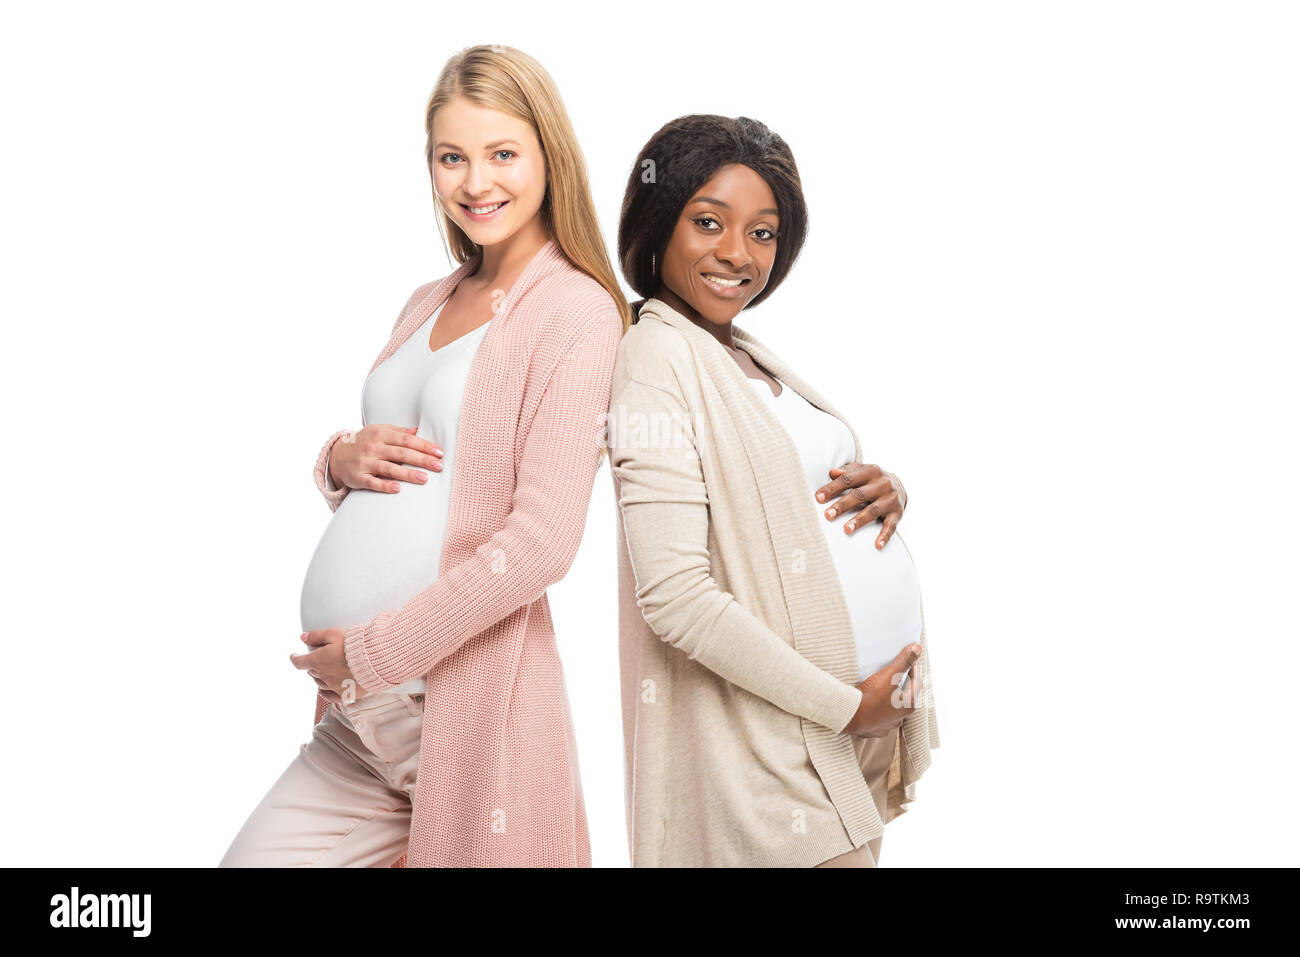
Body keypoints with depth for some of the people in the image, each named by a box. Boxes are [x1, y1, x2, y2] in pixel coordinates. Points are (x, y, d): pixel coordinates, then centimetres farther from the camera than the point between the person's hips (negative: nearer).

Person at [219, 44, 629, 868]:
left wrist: (375, 653, -14)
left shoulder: (576, 311, -7)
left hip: (459, 703, -7)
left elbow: (543, 539, -15)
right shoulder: (428, 304, 15)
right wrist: (342, 459, 0)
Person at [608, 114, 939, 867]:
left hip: (875, 709, 8)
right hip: (783, 742, -8)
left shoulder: (751, 355, 12)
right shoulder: (657, 359, -14)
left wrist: (886, 488, -2)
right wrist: (841, 706, -17)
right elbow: (674, 594, -22)